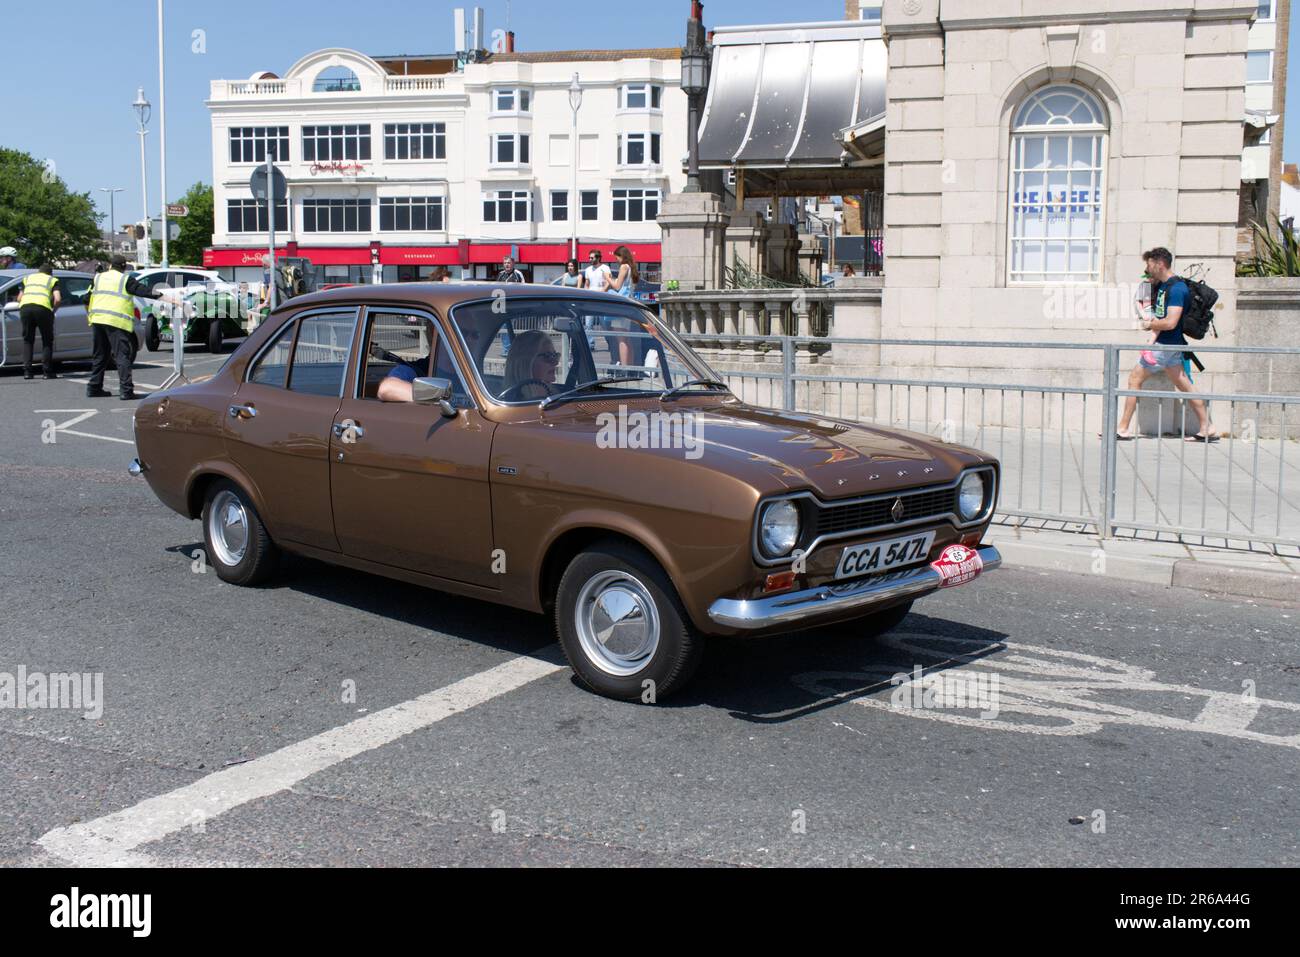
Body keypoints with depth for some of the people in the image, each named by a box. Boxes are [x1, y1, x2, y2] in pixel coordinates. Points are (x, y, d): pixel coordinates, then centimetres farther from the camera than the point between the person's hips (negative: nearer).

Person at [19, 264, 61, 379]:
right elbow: (57, 299, 4)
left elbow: (19, 299, 23)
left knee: (27, 340, 15)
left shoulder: (28, 278, 30)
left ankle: (27, 371, 7)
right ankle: (47, 371, 6)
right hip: (43, 307, -3)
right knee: (47, 341, 11)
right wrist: (53, 309, 19)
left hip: (25, 307, 3)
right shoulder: (52, 280, 20)